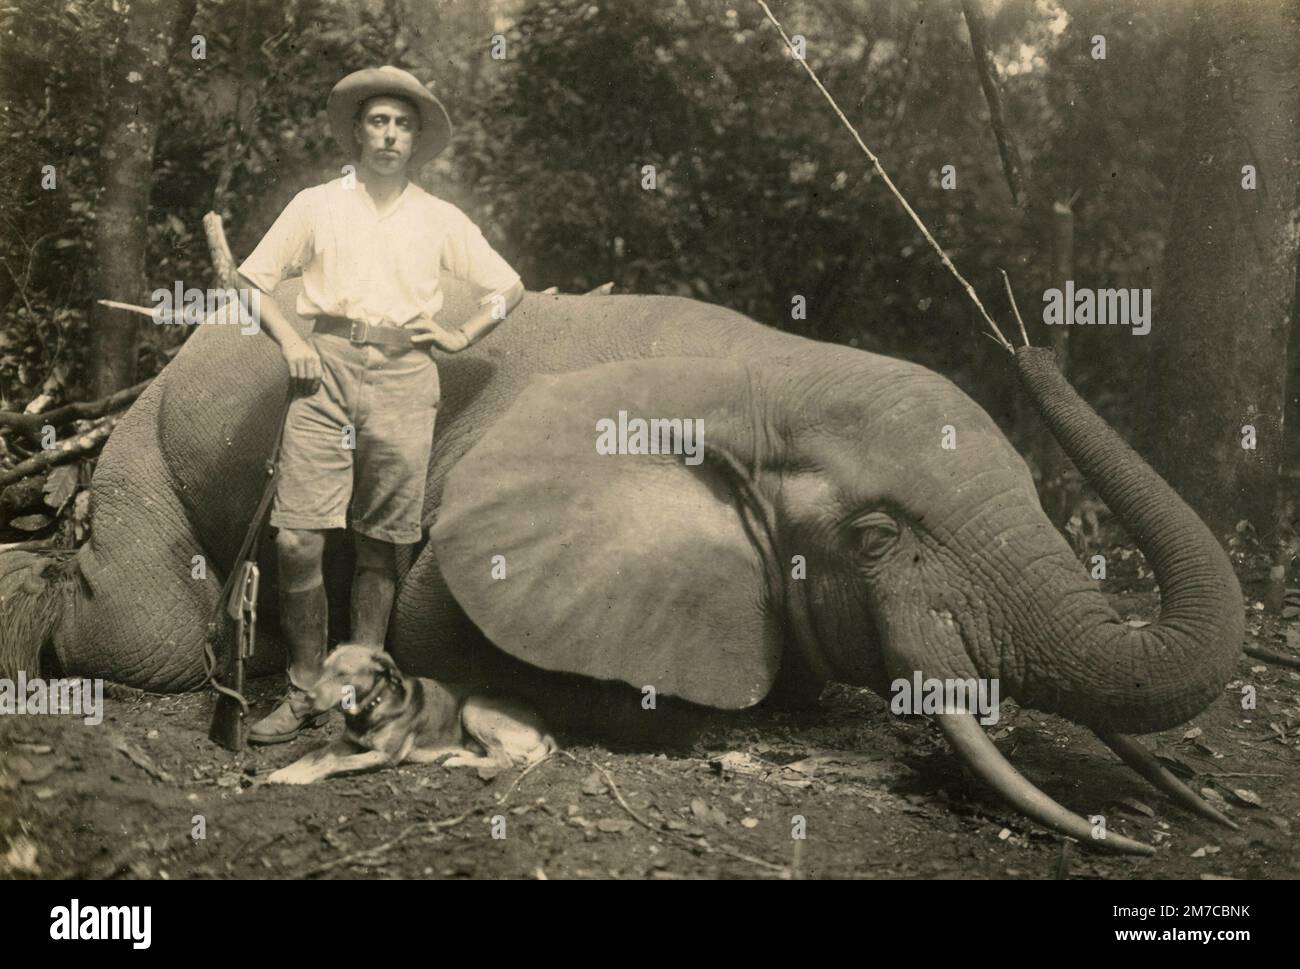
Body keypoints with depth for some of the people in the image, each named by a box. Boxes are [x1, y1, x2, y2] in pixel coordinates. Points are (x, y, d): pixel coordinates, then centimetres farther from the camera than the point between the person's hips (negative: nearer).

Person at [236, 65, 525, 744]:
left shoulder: (440, 219, 14)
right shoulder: (316, 205, 12)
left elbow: (508, 287, 21)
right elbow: (252, 281, 14)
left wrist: (460, 337, 8)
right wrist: (289, 341, -1)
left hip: (403, 379, 1)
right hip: (328, 370, -1)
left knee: (379, 545, 3)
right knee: (296, 539, -10)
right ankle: (303, 692, 2)